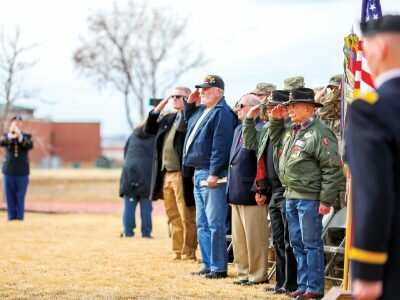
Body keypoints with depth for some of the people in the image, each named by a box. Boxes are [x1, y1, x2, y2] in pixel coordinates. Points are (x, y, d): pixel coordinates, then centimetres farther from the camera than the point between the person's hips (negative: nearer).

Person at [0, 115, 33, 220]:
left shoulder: (27, 136, 7)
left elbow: (30, 146, -14)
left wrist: (20, 136, -29)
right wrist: (10, 134, -31)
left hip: (22, 172, -1)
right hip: (9, 171, 1)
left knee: (20, 196, -2)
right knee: (10, 196, 1)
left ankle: (20, 217, 1)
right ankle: (11, 217, 5)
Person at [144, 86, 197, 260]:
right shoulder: (168, 119, 18)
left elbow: (182, 128, -26)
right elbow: (149, 129, 19)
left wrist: (185, 107, -16)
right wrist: (158, 109, 11)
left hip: (182, 175, -8)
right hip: (166, 175, 8)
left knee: (187, 218, -2)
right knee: (173, 217, 13)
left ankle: (188, 253, 3)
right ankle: (178, 251, 20)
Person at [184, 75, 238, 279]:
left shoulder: (222, 113, -13)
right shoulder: (201, 111, 16)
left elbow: (220, 145, -20)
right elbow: (188, 119, 37)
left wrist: (214, 174, -23)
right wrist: (190, 103, 19)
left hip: (213, 176, -10)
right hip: (199, 174, 10)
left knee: (214, 224, -9)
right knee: (202, 224, 13)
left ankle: (219, 268, -7)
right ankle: (208, 265, 19)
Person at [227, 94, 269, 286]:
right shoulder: (238, 130, 17)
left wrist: (259, 191, -21)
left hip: (252, 196, -9)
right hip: (237, 194, 9)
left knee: (254, 239, -2)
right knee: (239, 239, 13)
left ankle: (258, 275, 6)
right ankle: (244, 273, 21)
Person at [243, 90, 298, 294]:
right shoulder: (267, 129, 15)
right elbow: (249, 142, 25)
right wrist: (249, 120, 17)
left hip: (288, 191, -9)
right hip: (274, 191, 9)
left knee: (289, 241, -4)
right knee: (278, 241, 14)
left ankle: (290, 284, 2)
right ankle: (281, 282, 21)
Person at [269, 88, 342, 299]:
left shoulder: (319, 133, -13)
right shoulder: (291, 131, 14)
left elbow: (332, 170, -15)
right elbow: (275, 138, 37)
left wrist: (326, 201, -17)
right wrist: (275, 120, 18)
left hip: (309, 198, -9)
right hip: (291, 196, 9)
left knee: (311, 244, -3)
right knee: (297, 244, 13)